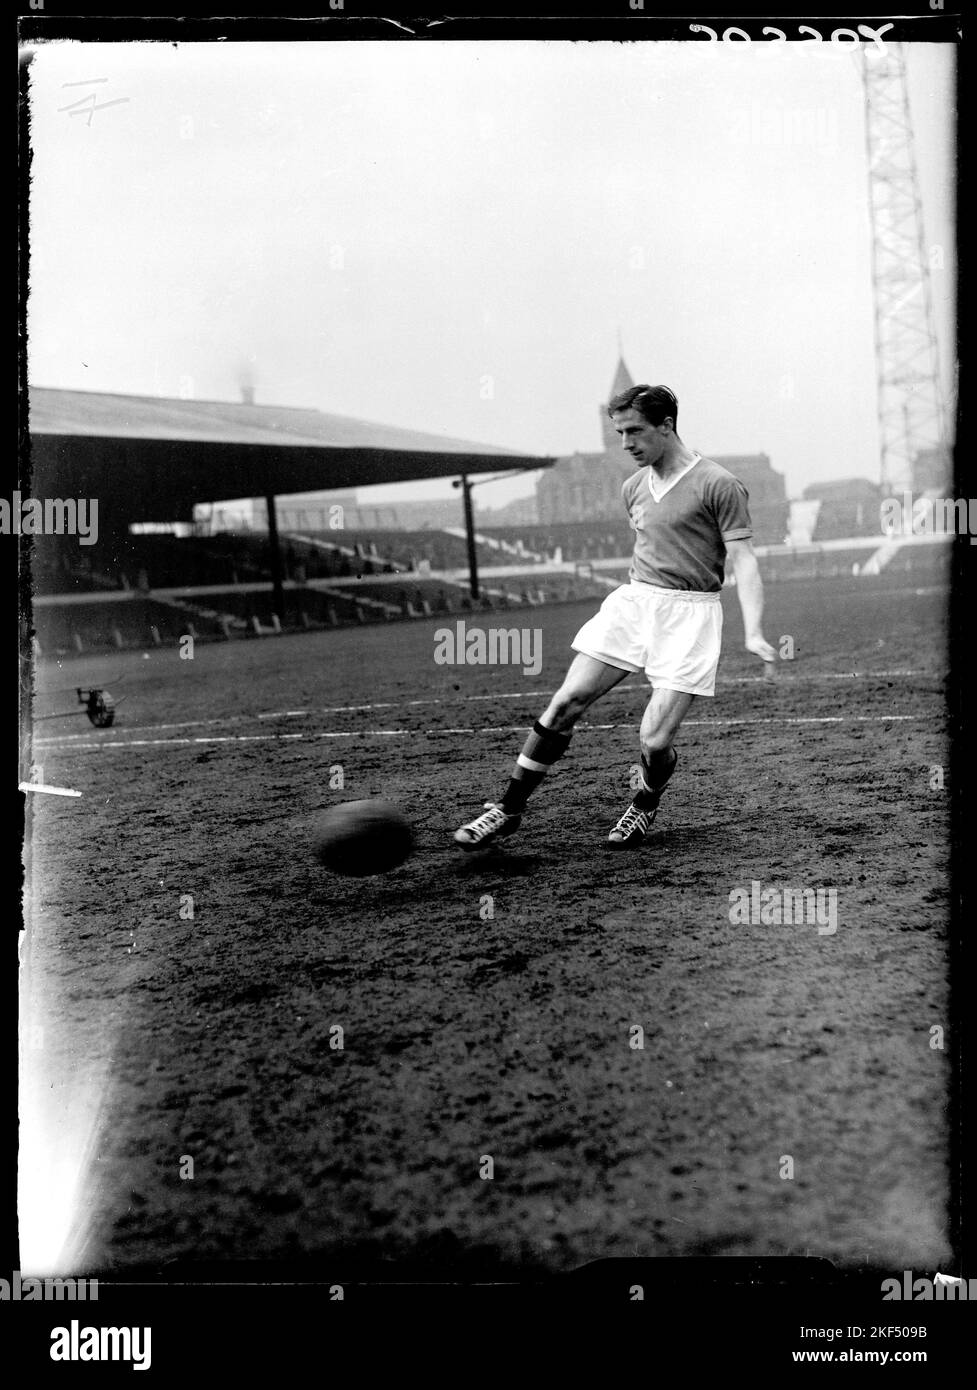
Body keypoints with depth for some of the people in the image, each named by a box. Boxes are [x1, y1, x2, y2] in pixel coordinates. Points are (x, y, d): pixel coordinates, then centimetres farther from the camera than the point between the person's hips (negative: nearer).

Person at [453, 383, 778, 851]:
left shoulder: (719, 486, -7)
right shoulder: (634, 487, 13)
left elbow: (743, 560, -10)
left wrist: (754, 633, -21)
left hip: (690, 612, -5)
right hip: (633, 599, 5)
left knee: (654, 740, -11)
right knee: (564, 704, -6)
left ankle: (644, 808, 22)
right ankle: (509, 810, 4)